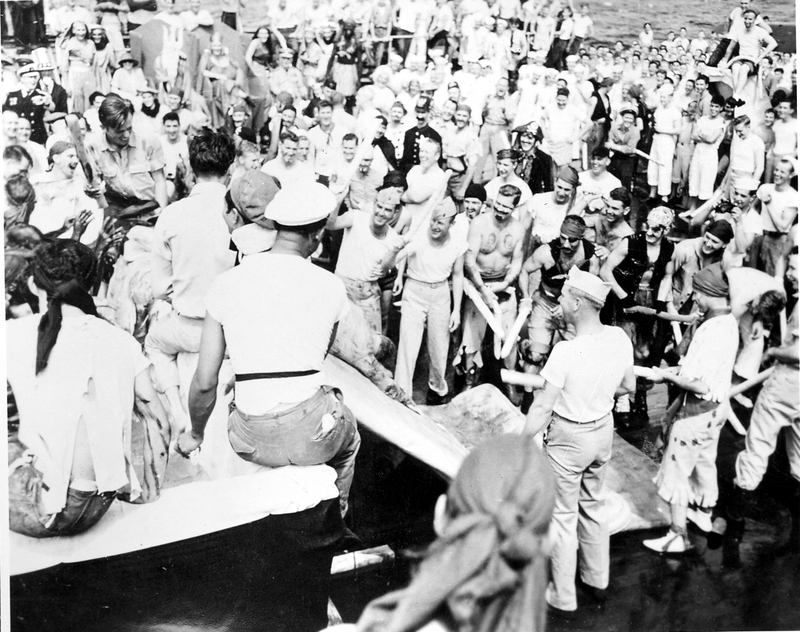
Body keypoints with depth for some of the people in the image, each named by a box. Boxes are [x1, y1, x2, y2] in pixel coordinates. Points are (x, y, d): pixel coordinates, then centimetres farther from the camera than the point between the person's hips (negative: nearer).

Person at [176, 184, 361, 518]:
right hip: (313, 437, -1)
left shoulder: (226, 282, 0)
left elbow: (204, 382, 1)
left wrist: (195, 434, 18)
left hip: (252, 442, 2)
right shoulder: (330, 285, -3)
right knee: (348, 438, 34)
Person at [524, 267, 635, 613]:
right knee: (594, 506, 25)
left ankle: (563, 595, 26)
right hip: (604, 429, 6)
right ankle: (597, 579, 42)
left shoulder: (566, 352, -30)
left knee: (563, 516, 11)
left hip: (569, 438, -6)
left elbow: (543, 406, -24)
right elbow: (628, 386, 4)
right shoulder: (619, 339, -11)